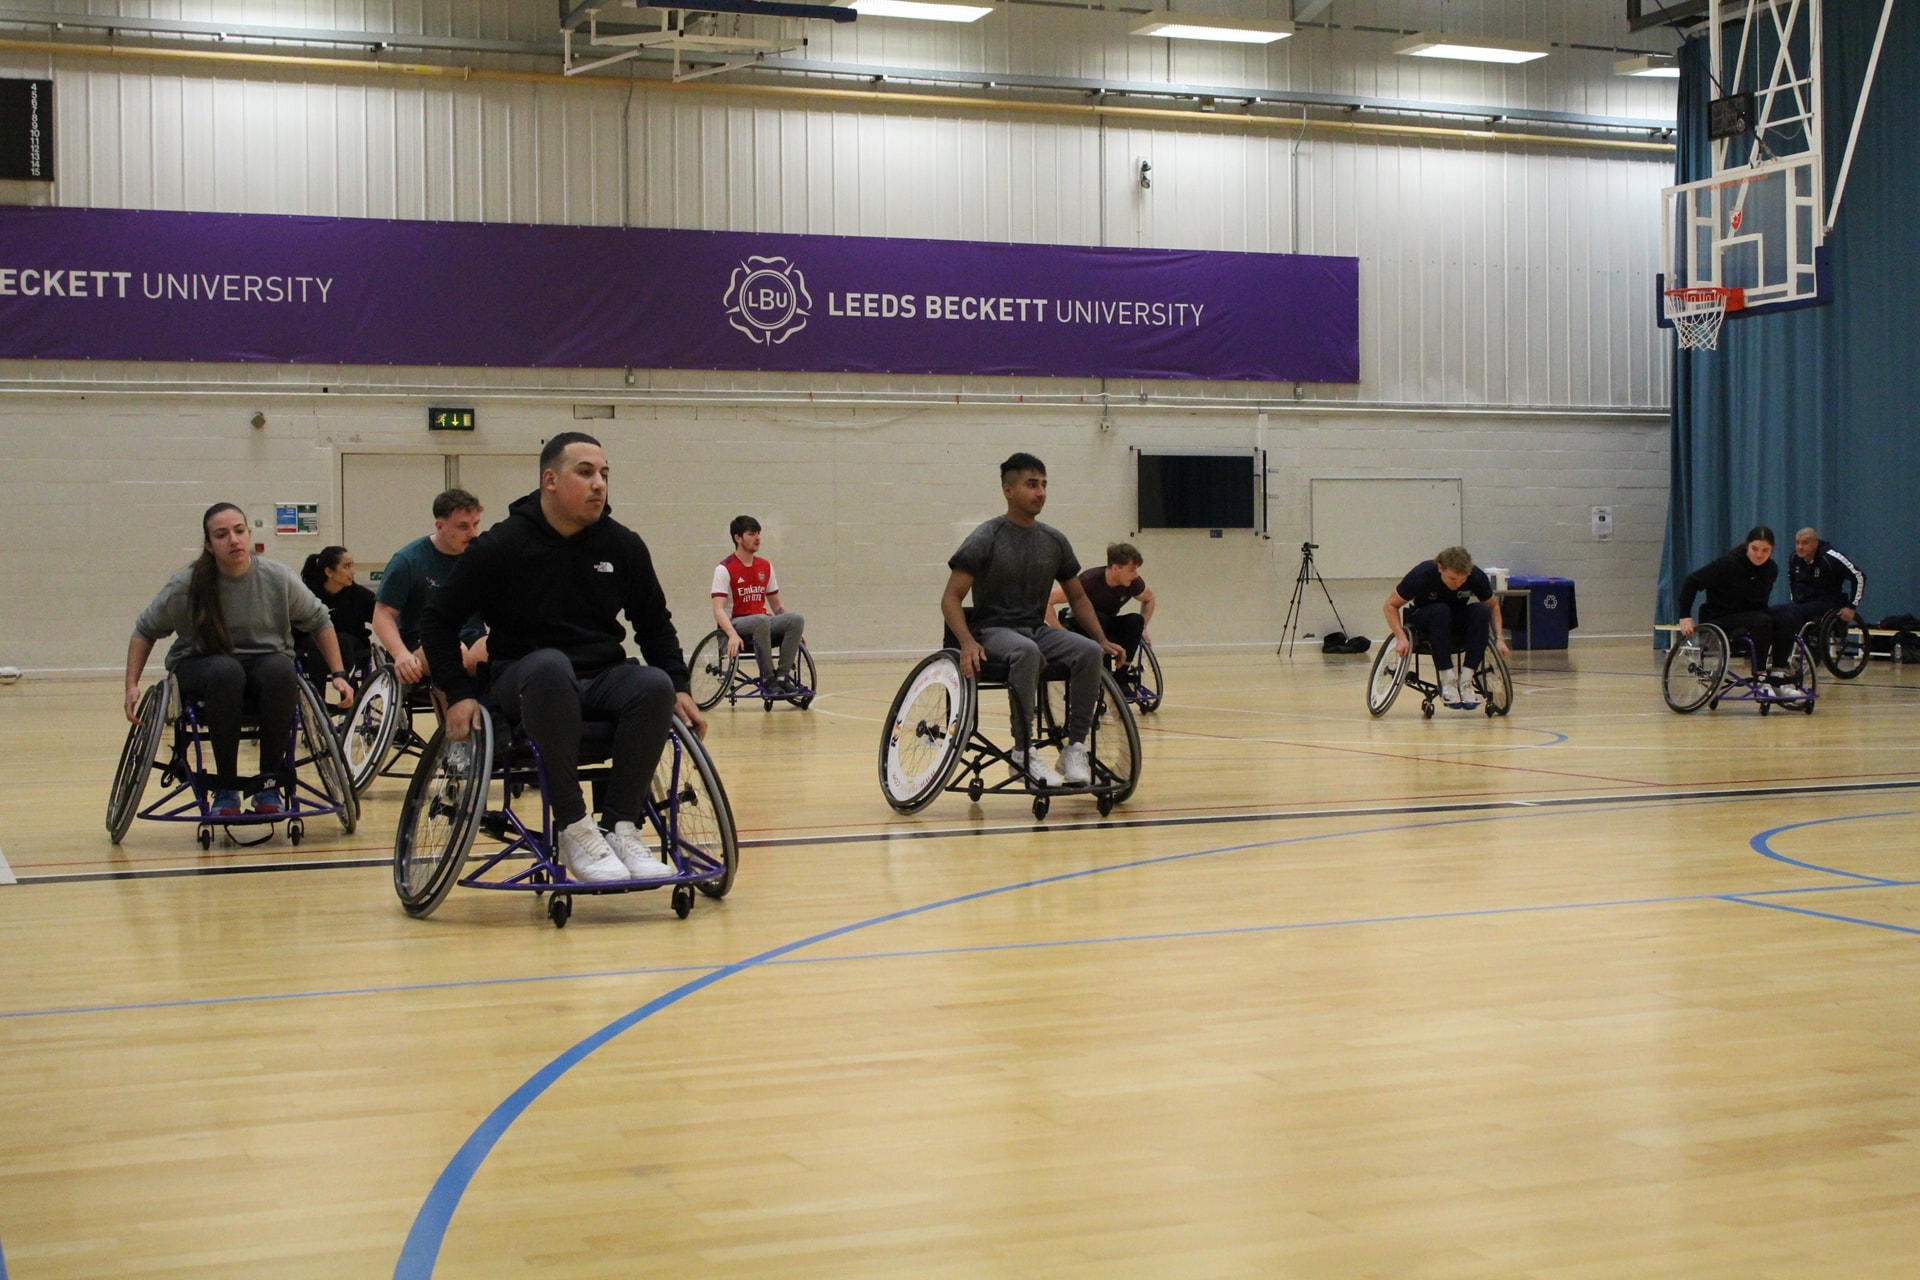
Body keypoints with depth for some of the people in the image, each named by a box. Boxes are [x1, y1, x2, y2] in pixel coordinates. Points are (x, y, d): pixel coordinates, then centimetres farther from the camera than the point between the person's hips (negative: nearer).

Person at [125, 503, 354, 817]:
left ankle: (269, 785, -22)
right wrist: (132, 685, -4)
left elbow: (319, 623, 6)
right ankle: (225, 788, -25)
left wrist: (338, 674, 1)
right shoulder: (185, 586, -9)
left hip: (265, 665, 1)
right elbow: (145, 632, 4)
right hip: (201, 669, -1)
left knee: (282, 669, -36)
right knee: (226, 671, -38)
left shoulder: (278, 578, -7)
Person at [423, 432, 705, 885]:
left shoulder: (622, 545, 5)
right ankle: (574, 829, -35)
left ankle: (622, 827, -22)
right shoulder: (502, 545, -6)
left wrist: (678, 688, 5)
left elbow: (655, 623, 17)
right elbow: (438, 619, -1)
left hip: (603, 678, 4)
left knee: (656, 686, -30)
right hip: (525, 682, -3)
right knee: (550, 664, -39)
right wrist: (460, 694, -12)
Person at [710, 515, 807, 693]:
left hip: (763, 622, 6)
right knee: (762, 621, -38)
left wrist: (793, 627, 1)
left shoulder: (765, 566, 11)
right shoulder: (725, 569, -7)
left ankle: (783, 676, -21)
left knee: (796, 619, -22)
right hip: (736, 623, -6)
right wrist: (732, 635, -33)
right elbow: (718, 609, -16)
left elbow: (776, 605, 18)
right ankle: (767, 678, -26)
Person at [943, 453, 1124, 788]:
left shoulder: (1055, 541, 7)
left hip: (1037, 629, 5)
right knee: (1027, 652, -40)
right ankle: (1023, 749, -29)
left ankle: (1075, 747, -19)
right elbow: (951, 598, -10)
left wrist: (1103, 640, 5)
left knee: (1089, 652, -26)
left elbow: (1077, 597, 18)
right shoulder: (986, 539, -7)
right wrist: (967, 642, -28)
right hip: (995, 631, -5)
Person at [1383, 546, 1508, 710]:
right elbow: (1391, 605, -18)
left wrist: (1498, 638, -15)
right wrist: (1401, 638, -31)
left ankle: (1466, 680, -29)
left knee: (1480, 612, -30)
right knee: (1440, 611, -36)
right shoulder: (1423, 574, -27)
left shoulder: (1476, 577, -21)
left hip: (1457, 627, 2)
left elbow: (1492, 605, -2)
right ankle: (1448, 681, -33)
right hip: (1424, 621, -2)